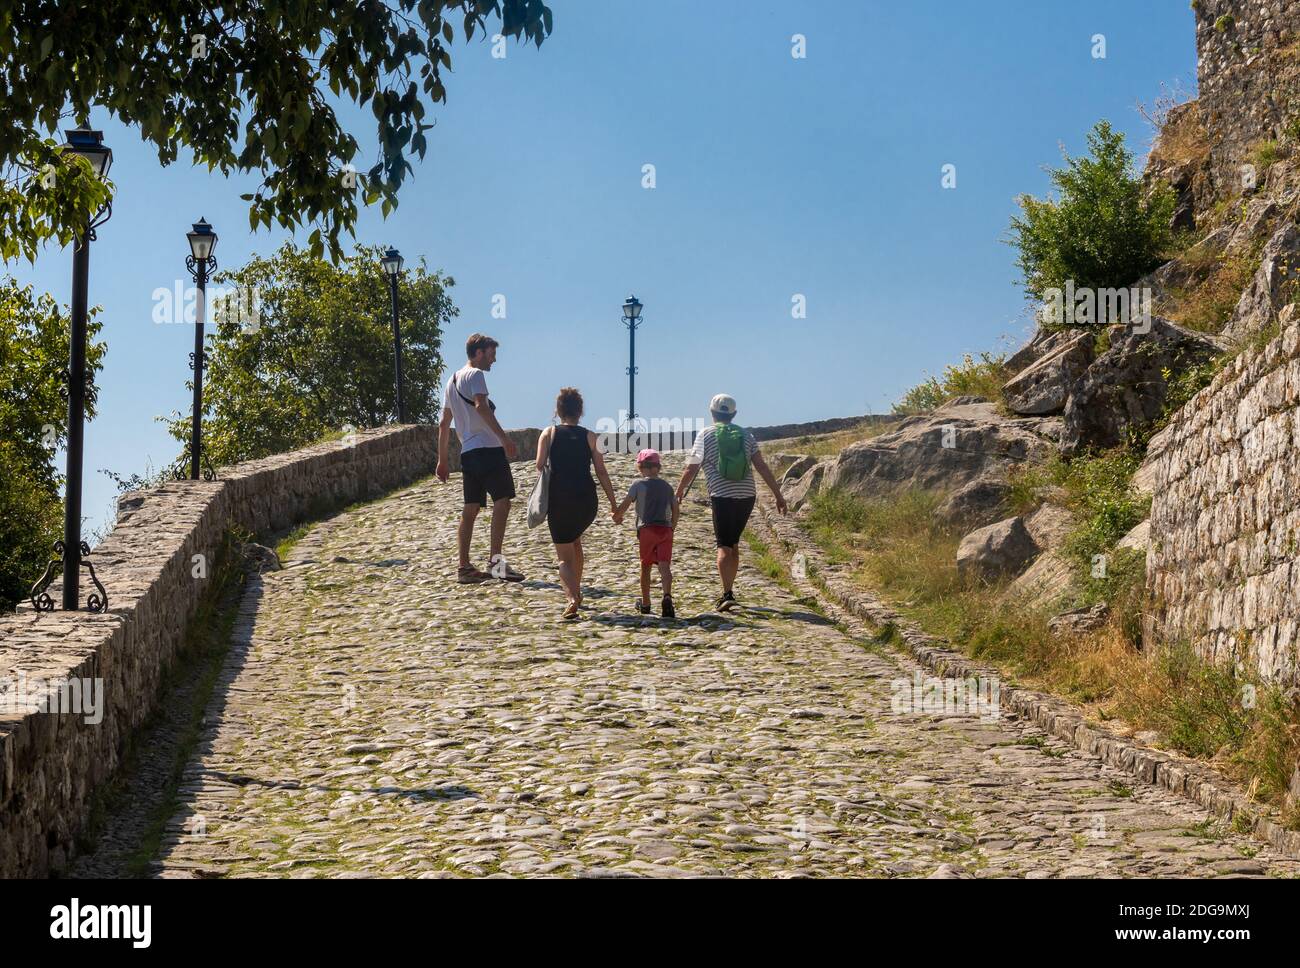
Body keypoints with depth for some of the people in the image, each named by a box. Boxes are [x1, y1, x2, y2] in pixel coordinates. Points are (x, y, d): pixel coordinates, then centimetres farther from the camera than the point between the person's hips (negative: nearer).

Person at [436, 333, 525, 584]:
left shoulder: (452, 380, 23)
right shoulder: (475, 374, -4)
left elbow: (444, 424, 24)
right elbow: (481, 406, -22)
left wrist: (442, 460, 25)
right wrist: (503, 437, -28)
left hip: (467, 452, 9)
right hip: (488, 449, -9)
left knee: (470, 508, 9)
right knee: (502, 501, -10)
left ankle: (465, 568, 9)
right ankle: (495, 561, -18)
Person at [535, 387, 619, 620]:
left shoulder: (549, 434, 4)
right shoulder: (589, 436, 6)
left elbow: (540, 467, -7)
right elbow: (601, 472, 2)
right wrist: (613, 504, 5)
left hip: (559, 502, -2)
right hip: (587, 501, 2)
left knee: (565, 557, 4)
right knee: (574, 540, 31)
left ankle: (573, 597, -22)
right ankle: (576, 591, 31)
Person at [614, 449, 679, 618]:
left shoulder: (638, 484, 3)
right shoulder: (667, 486, 15)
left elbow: (625, 504, -3)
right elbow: (676, 508, 14)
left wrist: (617, 517, 15)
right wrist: (672, 527, 28)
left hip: (646, 529, -2)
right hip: (665, 529, 2)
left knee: (645, 566, 13)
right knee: (664, 566, -8)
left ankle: (645, 603, 20)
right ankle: (667, 596, -33)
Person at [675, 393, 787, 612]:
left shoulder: (706, 435, 0)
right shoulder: (746, 435, 9)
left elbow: (692, 468, 2)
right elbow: (762, 466, 4)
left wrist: (679, 491, 18)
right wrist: (778, 495, 8)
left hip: (722, 497, -4)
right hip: (747, 496, 4)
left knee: (724, 547, -4)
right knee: (734, 543, 17)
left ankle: (727, 595, -18)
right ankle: (728, 591, 23)